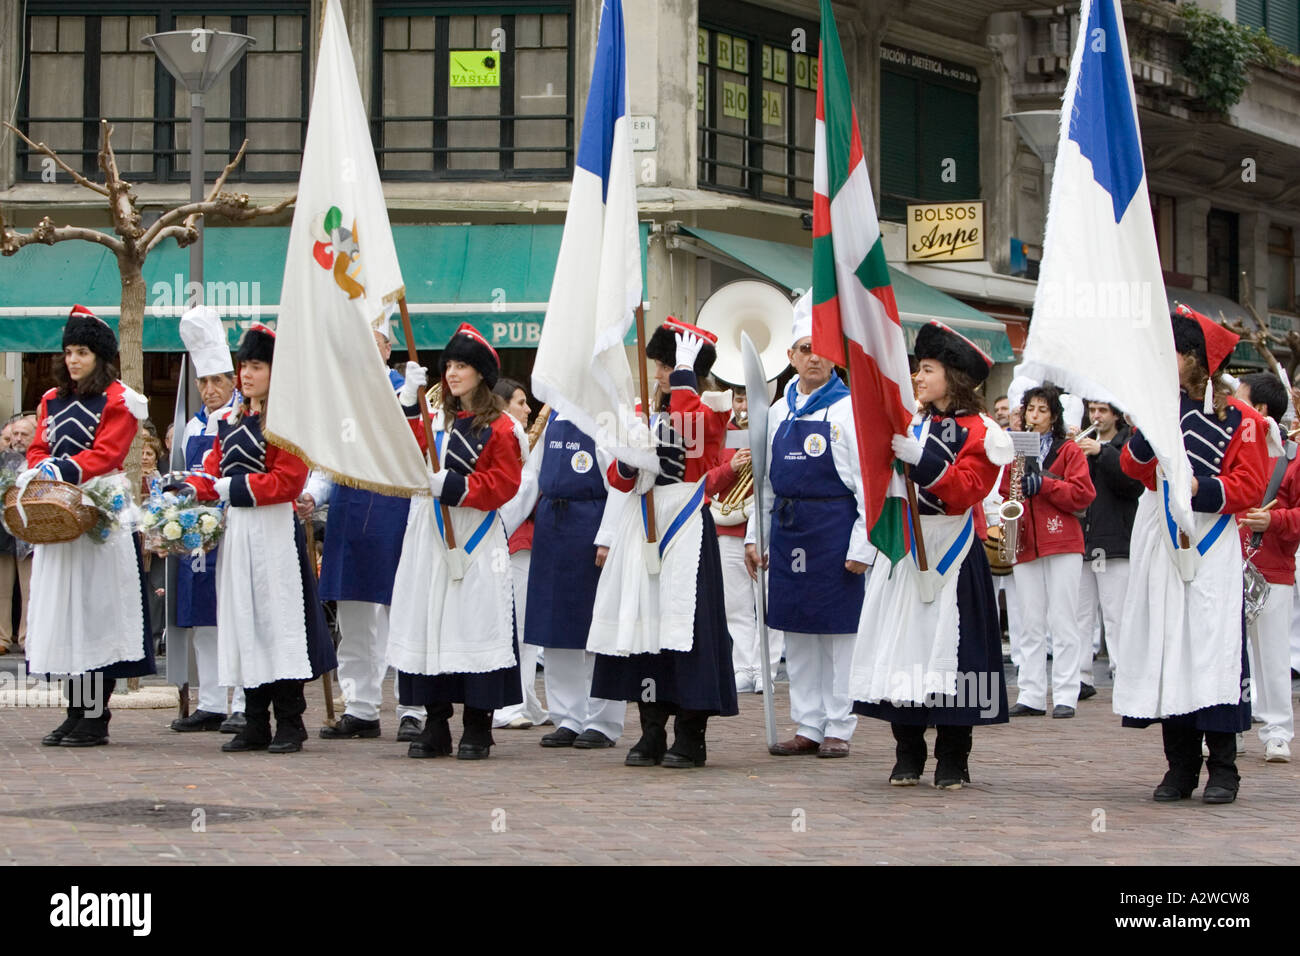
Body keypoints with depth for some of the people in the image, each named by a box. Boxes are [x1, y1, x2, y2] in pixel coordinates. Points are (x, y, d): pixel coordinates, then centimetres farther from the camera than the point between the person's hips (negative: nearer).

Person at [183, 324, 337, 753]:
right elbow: (213, 473, 15)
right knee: (243, 621, 7)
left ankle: (289, 724, 1)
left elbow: (286, 481, -14)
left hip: (274, 535, -7)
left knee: (277, 620, -5)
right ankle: (255, 725, 12)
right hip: (235, 532, 7)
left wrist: (230, 488, -13)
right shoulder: (229, 421, 16)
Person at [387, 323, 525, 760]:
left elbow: (502, 485, -8)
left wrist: (453, 484, -18)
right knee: (427, 622, 4)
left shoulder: (500, 429, -1)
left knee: (475, 624, -7)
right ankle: (436, 727, 11)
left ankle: (477, 730, 1)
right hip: (429, 539, 5)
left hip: (476, 543, -5)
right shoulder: (433, 422, 15)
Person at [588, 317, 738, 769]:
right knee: (644, 624, 5)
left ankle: (690, 739, 0)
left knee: (685, 625, -7)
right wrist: (628, 459, -5)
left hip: (686, 530, -6)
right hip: (643, 531, 6)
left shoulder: (713, 412, -2)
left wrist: (685, 367, -18)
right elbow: (620, 479, 16)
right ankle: (652, 735, 12)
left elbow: (686, 421, -26)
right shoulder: (648, 415, 16)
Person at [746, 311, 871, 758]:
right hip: (788, 529, 6)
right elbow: (767, 481, 17)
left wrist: (861, 545, -12)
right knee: (797, 634, 8)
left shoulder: (850, 410, -5)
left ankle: (838, 728, 6)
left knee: (839, 630, -1)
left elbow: (868, 482, -7)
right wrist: (755, 536, 11)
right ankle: (807, 726, 15)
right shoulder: (779, 411, 12)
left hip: (835, 529, -6)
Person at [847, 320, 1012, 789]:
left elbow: (965, 489, -15)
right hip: (905, 550, 5)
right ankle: (908, 756, 9)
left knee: (948, 644, -5)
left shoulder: (979, 432, -2)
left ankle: (952, 761, 3)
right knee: (902, 643, 2)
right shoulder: (911, 424, 15)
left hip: (950, 554, -5)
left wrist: (918, 458, -24)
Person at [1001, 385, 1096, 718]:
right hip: (1025, 545, 4)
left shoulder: (1068, 450, 5)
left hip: (1061, 540, -4)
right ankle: (1031, 697, 6)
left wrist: (1042, 484, -14)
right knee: (1030, 625, 4)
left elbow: (1083, 494, -5)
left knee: (1063, 622, -5)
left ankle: (1066, 697, -4)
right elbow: (1004, 493, 19)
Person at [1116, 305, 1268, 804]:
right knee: (1166, 645, 3)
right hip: (1162, 544, 4)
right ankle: (1181, 767, 10)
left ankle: (1223, 768, -5)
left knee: (1214, 646, -10)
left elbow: (1251, 484, -5)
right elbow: (1133, 466, 2)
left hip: (1213, 548, -4)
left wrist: (1203, 488, -18)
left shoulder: (1239, 419, 0)